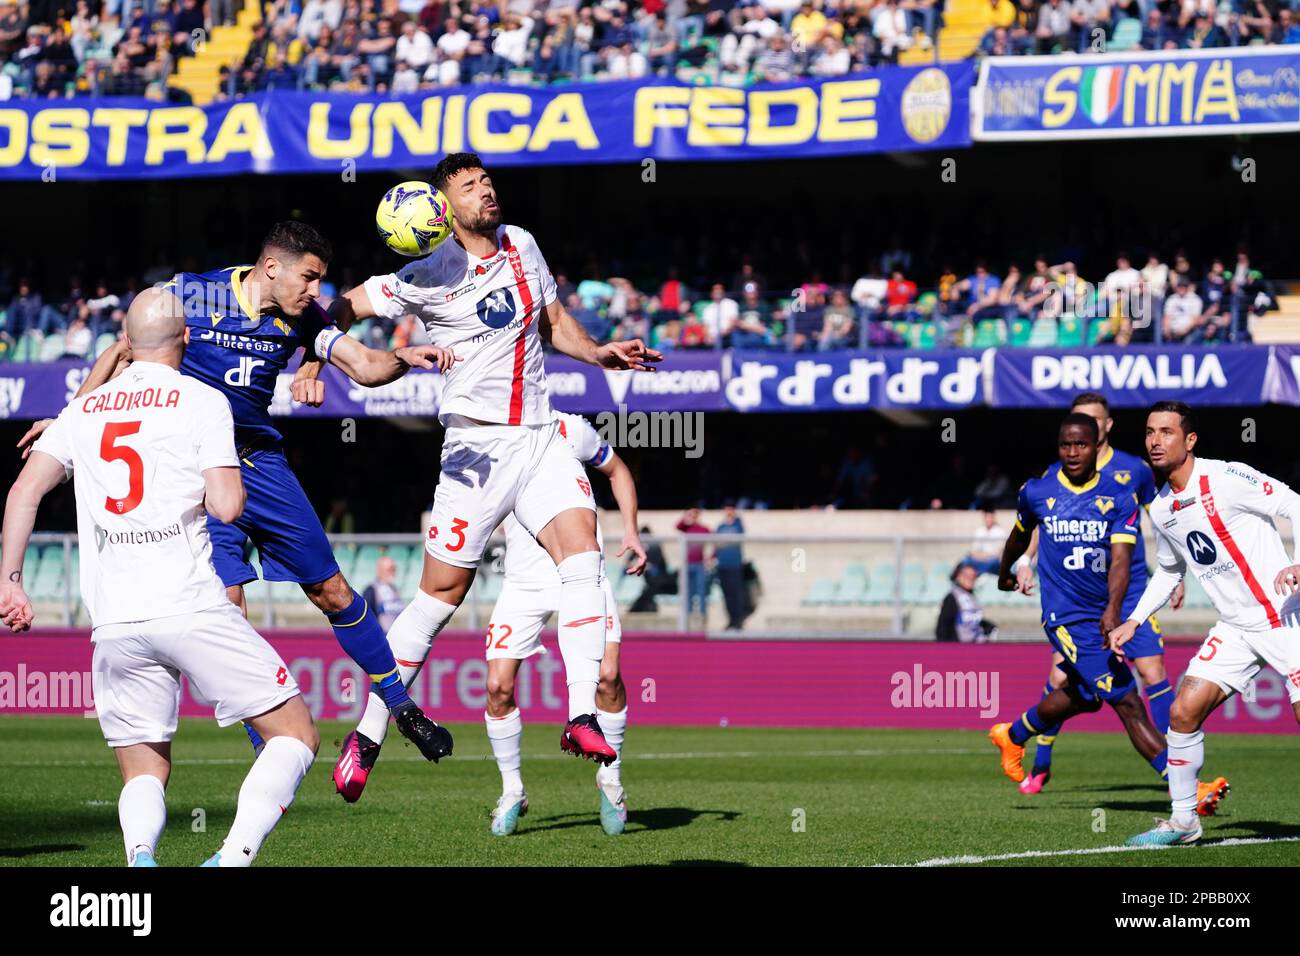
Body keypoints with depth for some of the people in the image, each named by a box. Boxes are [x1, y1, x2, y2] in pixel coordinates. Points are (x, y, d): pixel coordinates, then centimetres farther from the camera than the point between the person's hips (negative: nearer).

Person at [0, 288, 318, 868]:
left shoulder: (83, 410, 17)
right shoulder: (202, 401, 2)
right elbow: (225, 506, -7)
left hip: (113, 624, 4)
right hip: (190, 605, -4)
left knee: (144, 778, 13)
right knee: (295, 734, 4)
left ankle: (138, 852, -21)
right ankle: (234, 855, -18)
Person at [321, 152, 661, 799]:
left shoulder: (521, 245, 9)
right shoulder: (431, 274, -9)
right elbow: (342, 309, -3)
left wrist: (599, 353, 8)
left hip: (540, 437, 5)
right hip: (477, 446, -5)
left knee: (582, 554, -16)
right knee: (441, 593, -3)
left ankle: (582, 719, -20)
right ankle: (367, 733, 10)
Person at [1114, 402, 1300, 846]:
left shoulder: (1226, 479, -14)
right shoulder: (1161, 510, 9)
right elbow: (1168, 571, 25)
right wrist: (1133, 620, 16)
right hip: (1234, 629, 7)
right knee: (1183, 710, -3)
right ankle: (1183, 820, 10)